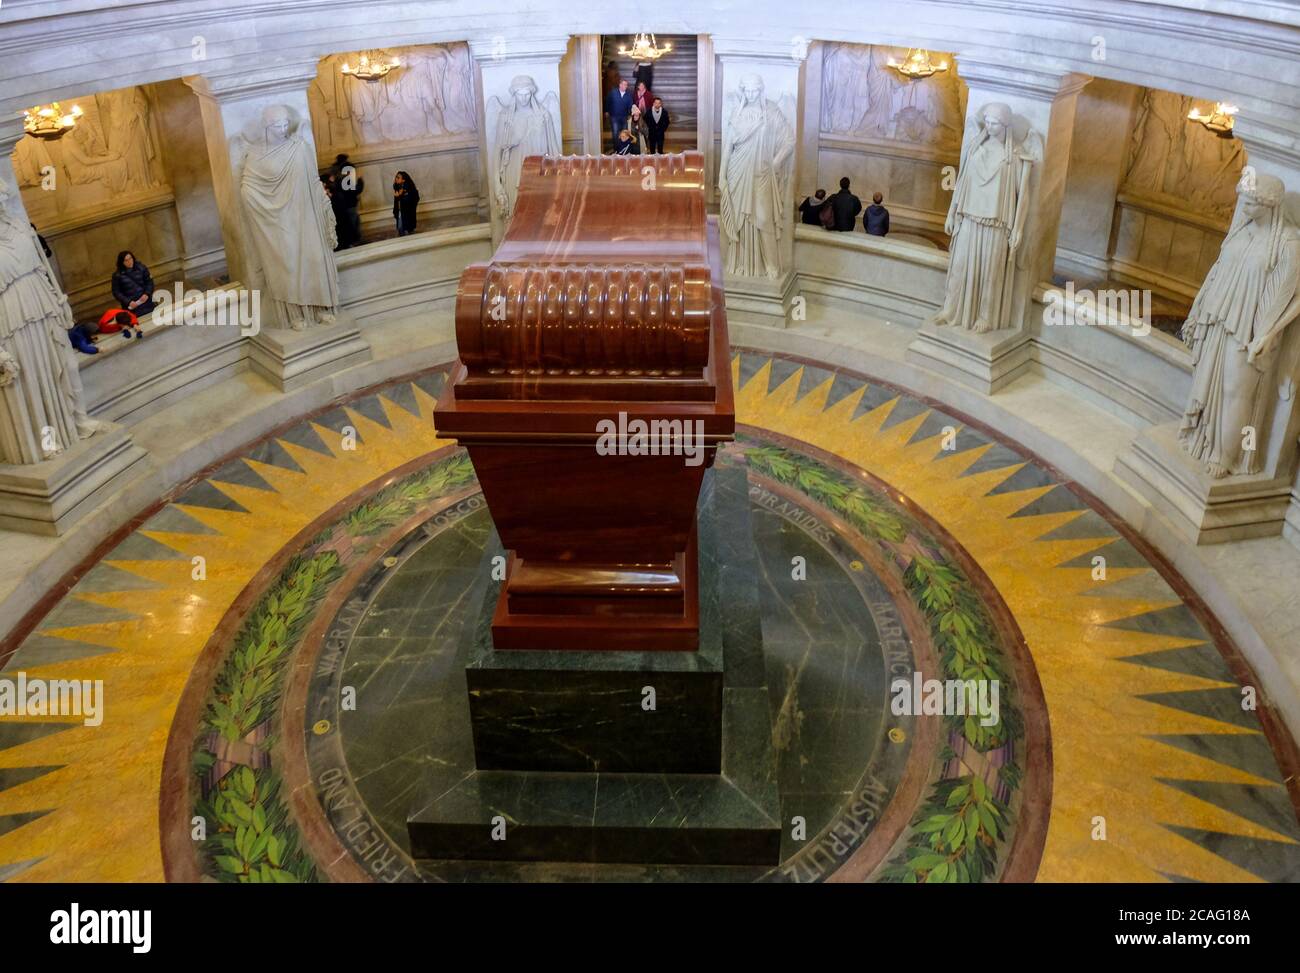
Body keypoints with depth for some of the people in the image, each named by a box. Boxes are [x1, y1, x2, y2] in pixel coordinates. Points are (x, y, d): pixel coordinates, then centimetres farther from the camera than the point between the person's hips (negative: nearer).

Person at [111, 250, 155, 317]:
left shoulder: (141, 268, 1)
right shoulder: (117, 275, -3)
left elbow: (149, 282, 8)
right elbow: (116, 292, 0)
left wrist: (147, 294, -9)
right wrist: (128, 302, -13)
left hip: (146, 302, 2)